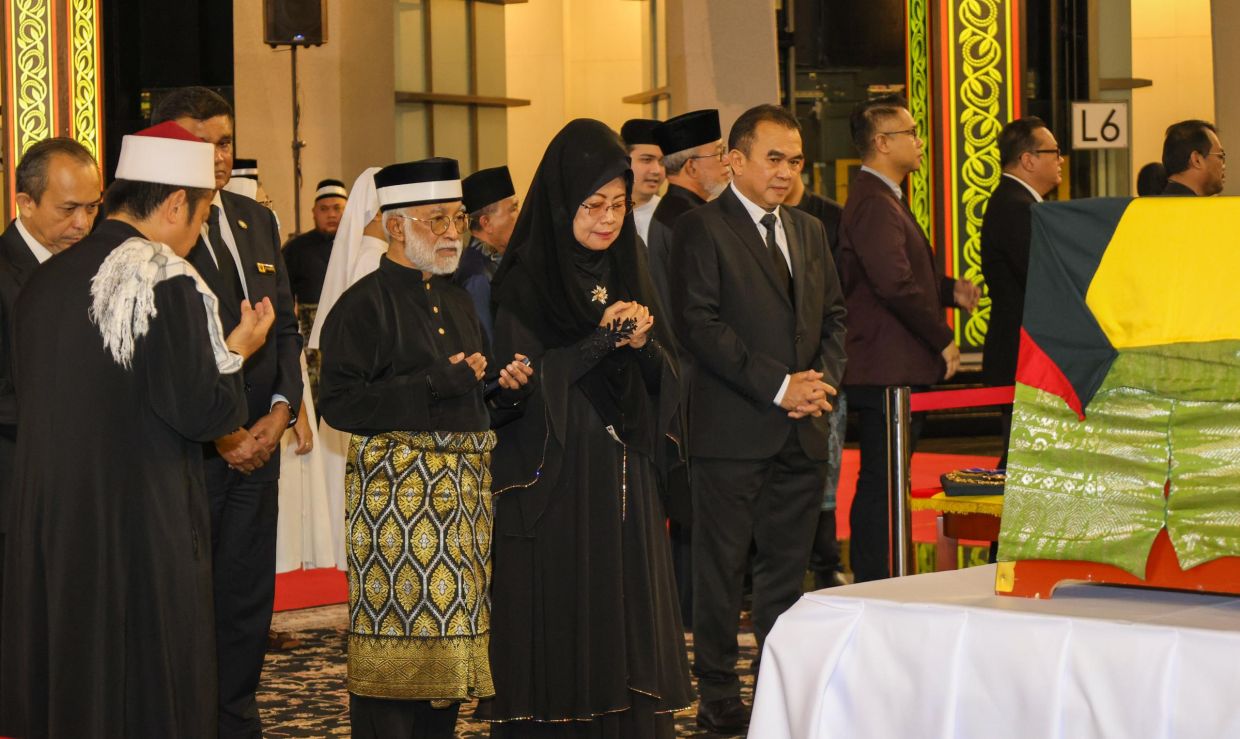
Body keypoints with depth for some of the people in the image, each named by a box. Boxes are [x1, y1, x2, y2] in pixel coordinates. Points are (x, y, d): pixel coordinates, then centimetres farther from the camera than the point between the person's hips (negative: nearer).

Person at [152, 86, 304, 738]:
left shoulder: (256, 221, 14)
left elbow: (286, 325, 14)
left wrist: (280, 410, -1)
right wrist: (219, 432, -13)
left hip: (257, 444, 6)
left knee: (249, 598, 10)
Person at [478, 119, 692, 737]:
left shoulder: (628, 270, 11)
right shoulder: (525, 279, -6)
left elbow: (665, 379, 10)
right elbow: (519, 384, -14)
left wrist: (641, 343, -11)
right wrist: (601, 340, -19)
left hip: (623, 482, 5)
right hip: (553, 484, -5)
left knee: (624, 621, 6)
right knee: (559, 634, -4)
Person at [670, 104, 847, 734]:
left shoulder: (809, 232, 17)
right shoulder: (702, 228, -5)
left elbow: (833, 316, 19)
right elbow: (700, 323, -13)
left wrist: (824, 379, -1)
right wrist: (778, 387, -16)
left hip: (803, 431, 6)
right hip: (733, 430, -6)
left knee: (788, 565, 10)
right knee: (722, 567, 0)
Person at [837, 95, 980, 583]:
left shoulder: (883, 199, 19)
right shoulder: (874, 204, -16)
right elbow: (895, 284, -25)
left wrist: (948, 289, 13)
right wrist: (943, 340, -16)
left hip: (894, 368, 11)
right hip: (886, 368, -11)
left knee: (882, 483, 13)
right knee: (881, 483, -7)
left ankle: (873, 583, 19)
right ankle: (874, 585, -4)